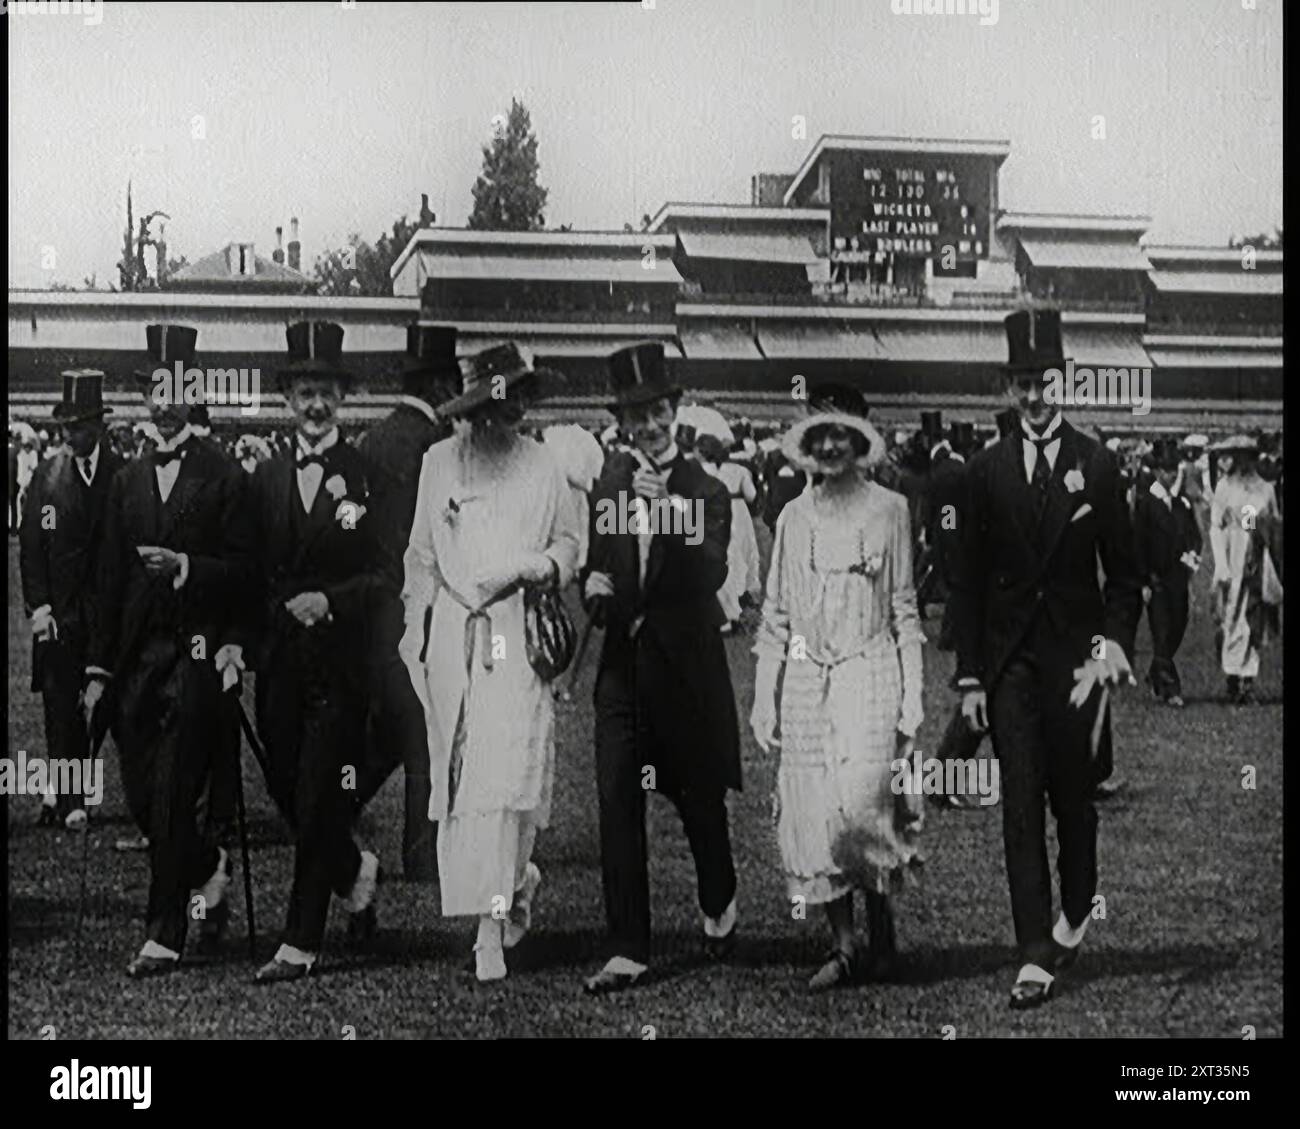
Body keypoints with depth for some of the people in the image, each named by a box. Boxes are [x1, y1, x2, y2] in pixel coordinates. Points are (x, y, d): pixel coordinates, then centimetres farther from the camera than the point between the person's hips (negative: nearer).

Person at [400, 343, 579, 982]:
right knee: (458, 776, 2)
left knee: (507, 773, -11)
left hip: (520, 634, -2)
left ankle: (491, 925, -5)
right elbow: (422, 553, 14)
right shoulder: (438, 462, 8)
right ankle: (517, 879, 23)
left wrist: (526, 568, -8)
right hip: (453, 635, 2)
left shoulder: (542, 466, 5)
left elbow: (569, 545, 12)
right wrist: (414, 625, 11)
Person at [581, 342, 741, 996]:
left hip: (686, 666, -3)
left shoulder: (705, 490, -5)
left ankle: (718, 907, 39)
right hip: (624, 664, 3)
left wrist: (666, 512, -31)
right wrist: (593, 578, -4)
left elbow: (711, 576, -19)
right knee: (617, 803, -4)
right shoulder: (609, 480, 6)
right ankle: (627, 950, 0)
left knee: (699, 799, 11)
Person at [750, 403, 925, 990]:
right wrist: (763, 697, 7)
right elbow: (775, 615, 12)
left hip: (869, 673, -3)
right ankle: (845, 945, 11)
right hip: (805, 677, 3)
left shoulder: (889, 509, 3)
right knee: (811, 814, 1)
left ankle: (881, 923, 7)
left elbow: (905, 608, 4)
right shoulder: (793, 517, 10)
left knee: (859, 804, -16)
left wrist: (912, 695, -2)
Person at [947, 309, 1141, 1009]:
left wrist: (1113, 643, -9)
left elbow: (1124, 575, 4)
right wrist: (969, 676, 1)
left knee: (1074, 798, 9)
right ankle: (1034, 957, -4)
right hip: (1009, 661, 1)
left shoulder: (1097, 466, 2)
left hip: (1075, 657, -1)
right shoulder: (986, 472, 5)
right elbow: (968, 581, 5)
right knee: (1020, 807, -3)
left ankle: (1074, 915, 34)